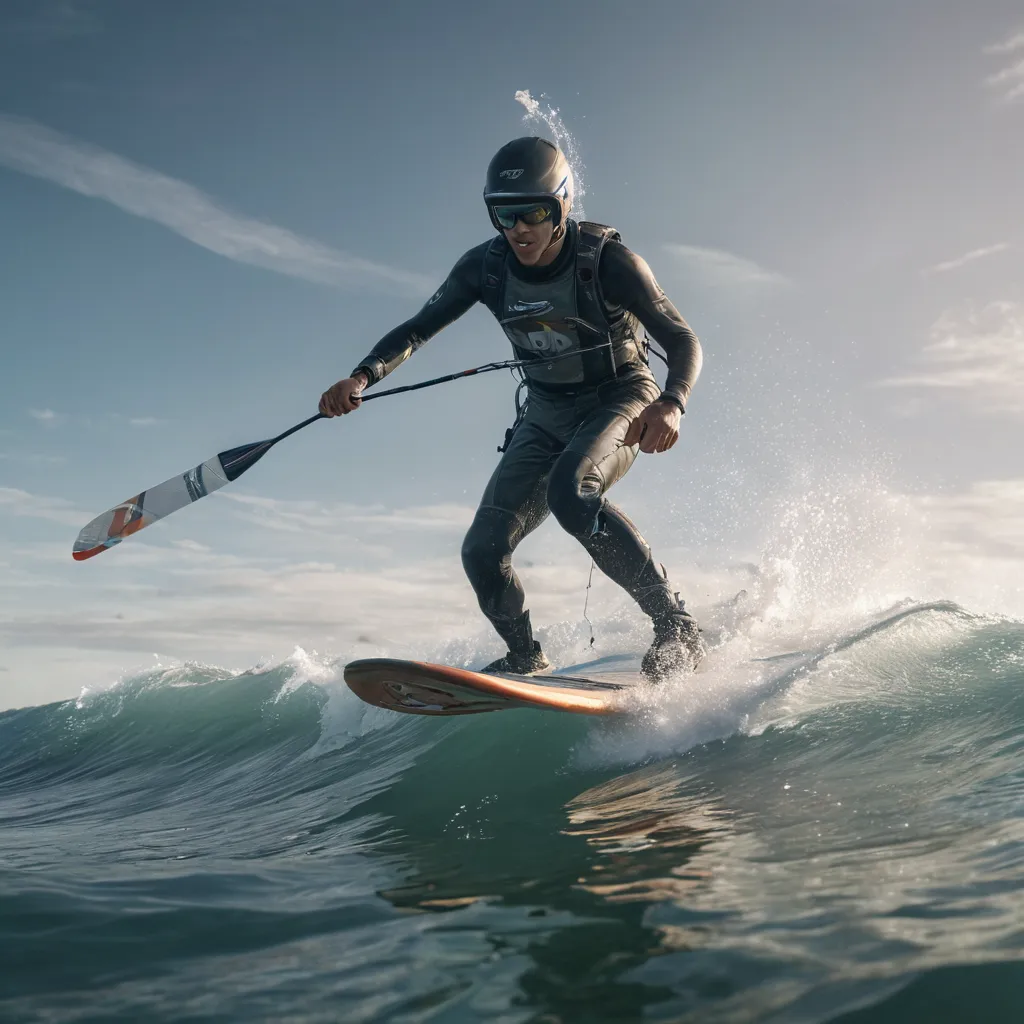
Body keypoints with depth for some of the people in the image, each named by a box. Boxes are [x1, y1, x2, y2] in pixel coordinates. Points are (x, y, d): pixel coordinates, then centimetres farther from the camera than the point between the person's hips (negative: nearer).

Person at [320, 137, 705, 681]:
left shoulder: (607, 260, -22)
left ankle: (677, 628, -26)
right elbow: (417, 329, -3)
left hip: (621, 402, -5)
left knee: (569, 489, -37)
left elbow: (683, 341, -22)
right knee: (483, 550, -7)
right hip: (546, 415, 5)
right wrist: (362, 376, -23)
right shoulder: (485, 267, -10)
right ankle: (525, 658, 21)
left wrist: (670, 404, -43)